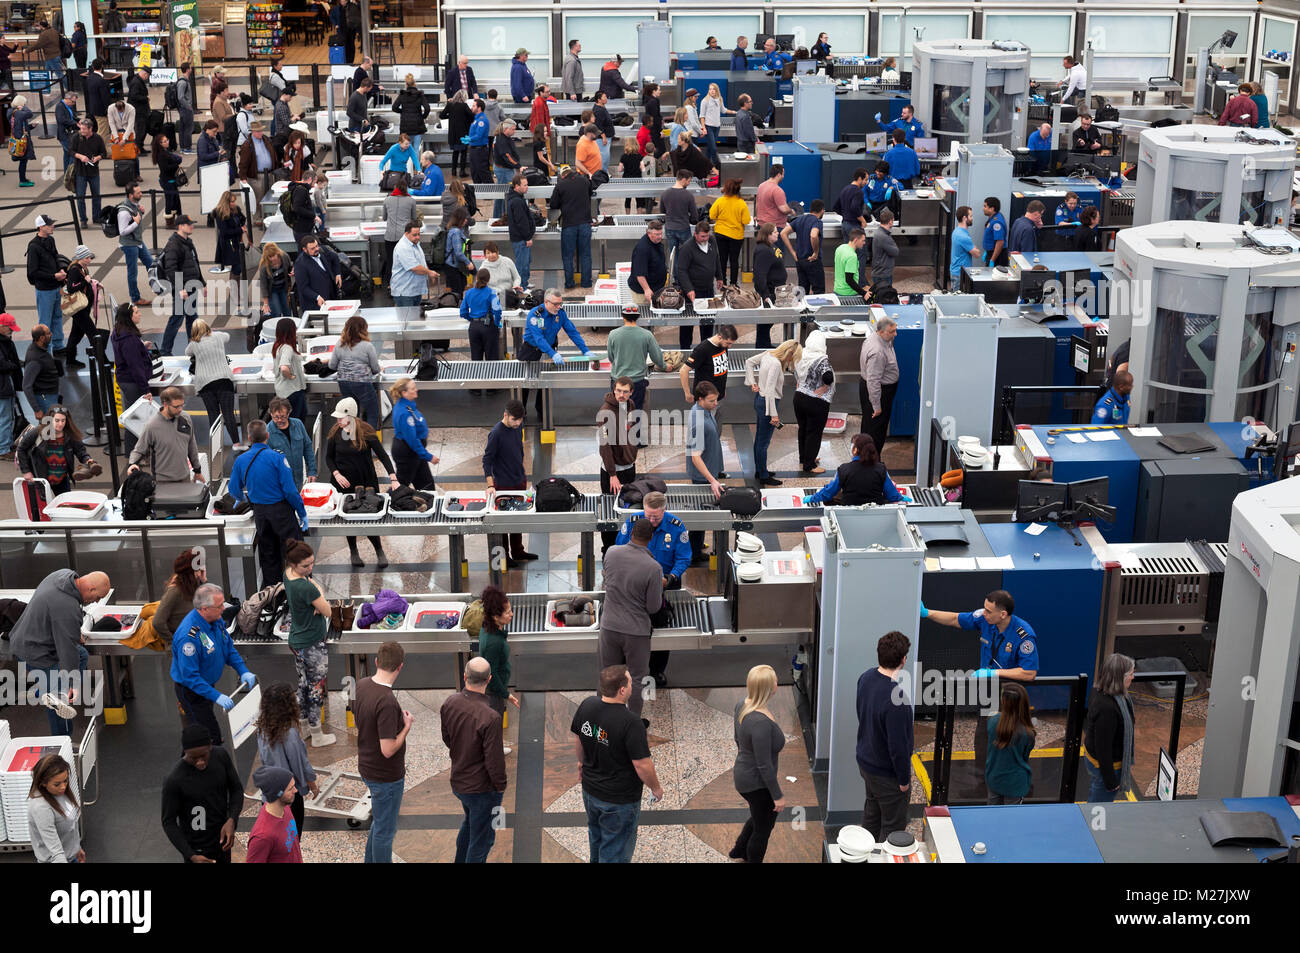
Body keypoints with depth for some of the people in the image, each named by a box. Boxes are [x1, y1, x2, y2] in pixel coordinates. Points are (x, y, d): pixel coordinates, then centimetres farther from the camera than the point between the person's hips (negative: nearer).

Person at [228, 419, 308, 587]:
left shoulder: (240, 460, -2)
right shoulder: (277, 458, -16)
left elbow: (234, 491, 9)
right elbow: (290, 491, -17)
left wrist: (242, 498, 33)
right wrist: (302, 513, -6)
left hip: (259, 513, 5)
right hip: (281, 510, -5)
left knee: (268, 553, 16)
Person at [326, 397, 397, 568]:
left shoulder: (366, 431, -13)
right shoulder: (335, 432, -5)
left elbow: (382, 454, -15)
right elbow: (329, 457, 6)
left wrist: (393, 478, -24)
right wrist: (336, 474, -12)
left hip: (366, 481, -2)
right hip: (343, 481, 2)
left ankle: (380, 552, 18)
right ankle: (353, 552, 29)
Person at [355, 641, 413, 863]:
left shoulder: (360, 685, -5)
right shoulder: (387, 701, -31)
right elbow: (388, 750, -30)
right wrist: (407, 726, -15)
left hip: (367, 767, 9)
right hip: (386, 775, -9)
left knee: (381, 821, 27)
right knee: (385, 830, 10)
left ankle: (371, 861, 40)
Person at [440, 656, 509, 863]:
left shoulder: (449, 703, -11)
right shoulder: (490, 717, -32)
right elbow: (494, 759, -25)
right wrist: (500, 786, -7)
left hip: (457, 782, 8)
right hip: (482, 788, -8)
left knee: (470, 821, 33)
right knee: (482, 838, 11)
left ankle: (461, 861, 51)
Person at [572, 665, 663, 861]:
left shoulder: (587, 706, -11)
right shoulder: (631, 723, -31)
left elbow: (577, 740, 6)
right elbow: (642, 765, -24)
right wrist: (656, 788, -5)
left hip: (590, 790, 7)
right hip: (620, 800, -7)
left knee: (596, 837, 32)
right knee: (615, 853, 12)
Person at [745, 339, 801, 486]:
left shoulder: (768, 354, 1)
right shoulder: (776, 364, -25)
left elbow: (749, 362, 16)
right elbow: (770, 390, -27)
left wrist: (752, 383, 12)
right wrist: (773, 414, -24)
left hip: (759, 398, 10)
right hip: (768, 402, -10)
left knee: (759, 439, 20)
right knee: (764, 442, 0)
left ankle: (759, 471, 33)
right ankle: (764, 477, 10)